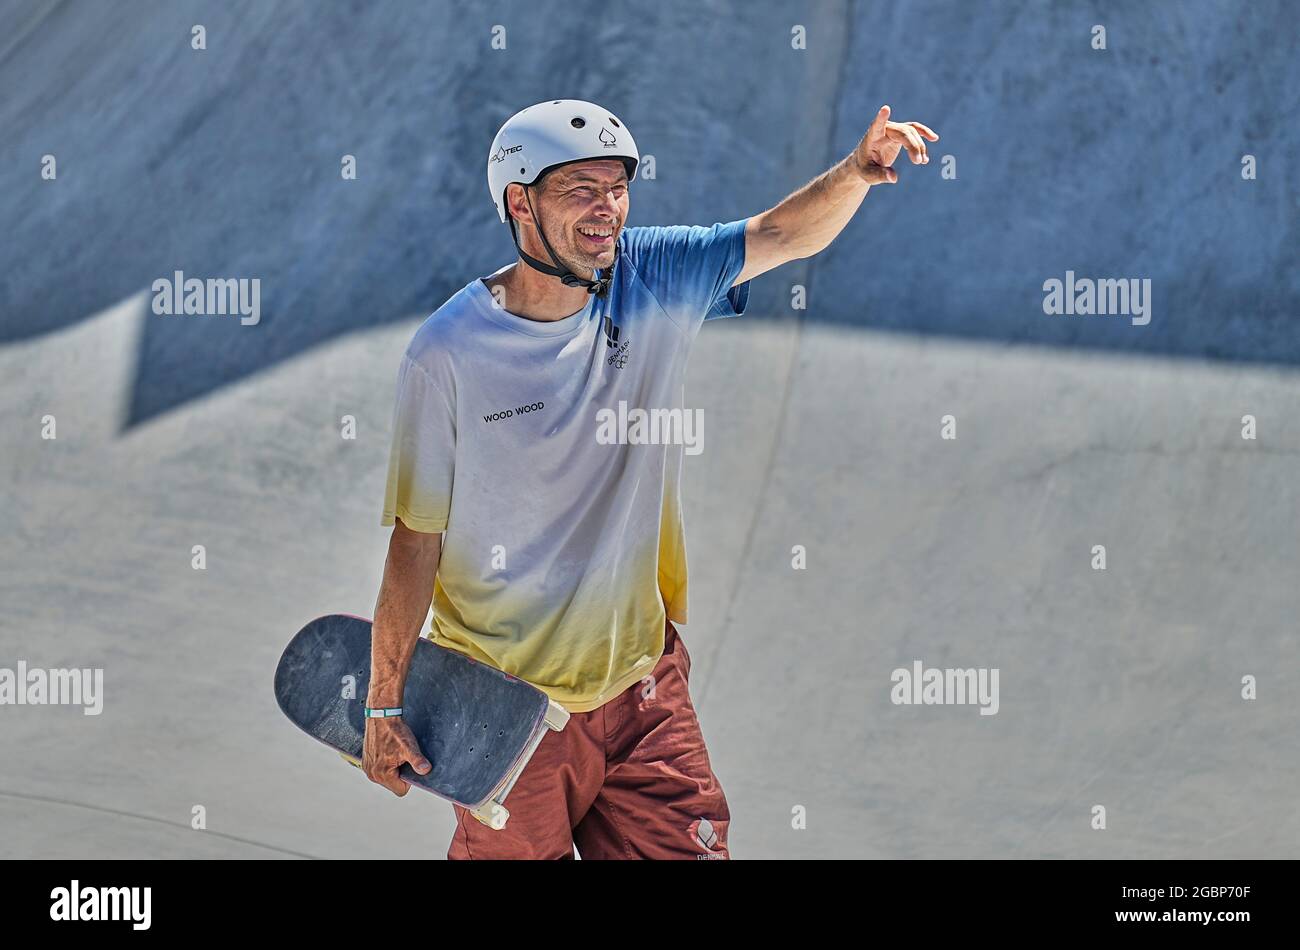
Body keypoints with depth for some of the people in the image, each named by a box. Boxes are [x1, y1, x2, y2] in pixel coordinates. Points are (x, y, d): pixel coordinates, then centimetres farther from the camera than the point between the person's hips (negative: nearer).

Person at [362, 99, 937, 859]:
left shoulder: (654, 281, -2)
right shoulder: (447, 353, -14)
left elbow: (781, 234, -11)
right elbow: (417, 537, -11)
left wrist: (858, 171, -33)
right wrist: (384, 704, -9)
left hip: (644, 683, 4)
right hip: (506, 706, -4)